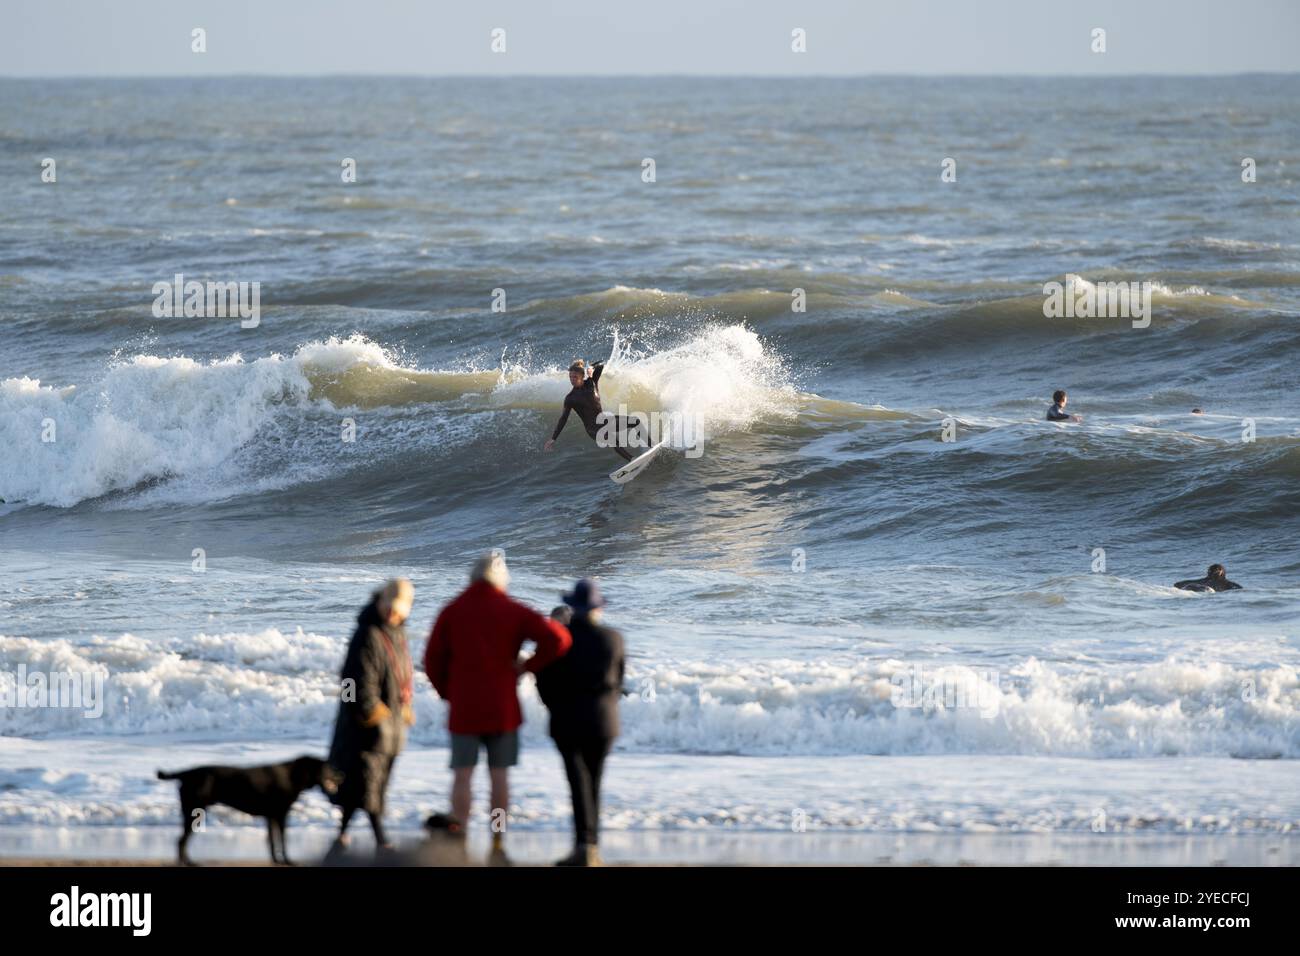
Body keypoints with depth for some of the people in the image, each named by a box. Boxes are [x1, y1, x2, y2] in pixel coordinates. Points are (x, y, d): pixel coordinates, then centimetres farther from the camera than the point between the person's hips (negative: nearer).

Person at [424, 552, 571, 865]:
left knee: (462, 776, 1)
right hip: (502, 707, 0)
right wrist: (529, 665, 0)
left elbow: (433, 659, 2)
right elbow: (557, 638, -12)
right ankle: (497, 847, 5)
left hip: (463, 708, 0)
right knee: (499, 775, 5)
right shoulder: (513, 611, -1)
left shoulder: (452, 612, 3)